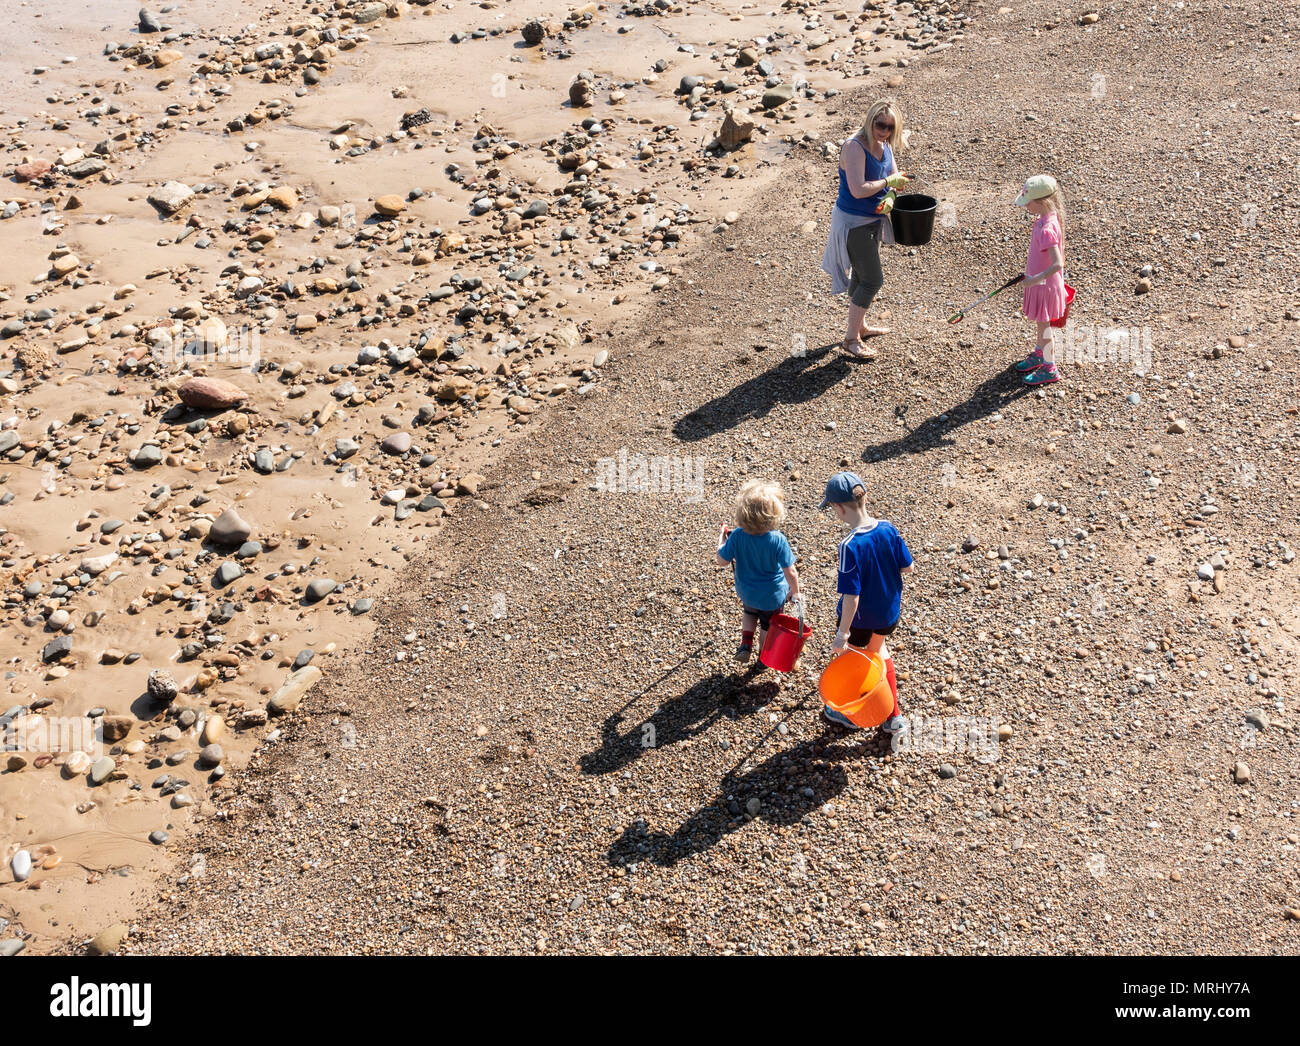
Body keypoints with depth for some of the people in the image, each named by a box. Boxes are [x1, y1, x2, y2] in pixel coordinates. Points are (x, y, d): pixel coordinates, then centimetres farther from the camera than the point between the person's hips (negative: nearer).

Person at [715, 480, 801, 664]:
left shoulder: (737, 536, -26)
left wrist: (721, 541, 4)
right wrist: (795, 592, -5)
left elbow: (722, 561, -14)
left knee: (749, 612, 37)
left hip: (746, 592, 2)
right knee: (768, 625, 27)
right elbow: (790, 573, -24)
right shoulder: (778, 540, -31)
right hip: (772, 596, -2)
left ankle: (746, 645, 26)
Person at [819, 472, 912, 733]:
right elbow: (907, 567, -4)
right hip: (889, 612, 6)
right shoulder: (888, 529, -16)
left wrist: (842, 633, -20)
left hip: (860, 618, -5)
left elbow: (851, 596, -29)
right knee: (878, 649, 32)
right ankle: (893, 716, 40)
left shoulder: (850, 547, -33)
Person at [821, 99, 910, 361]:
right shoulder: (855, 147, -25)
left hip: (872, 220, 9)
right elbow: (858, 190, -33)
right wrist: (888, 182, -20)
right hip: (854, 223, -9)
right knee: (872, 280, -6)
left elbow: (895, 177, 11)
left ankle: (860, 326, 40)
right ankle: (851, 339, 4)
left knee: (862, 275, 22)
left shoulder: (885, 145, 2)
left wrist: (889, 197, -11)